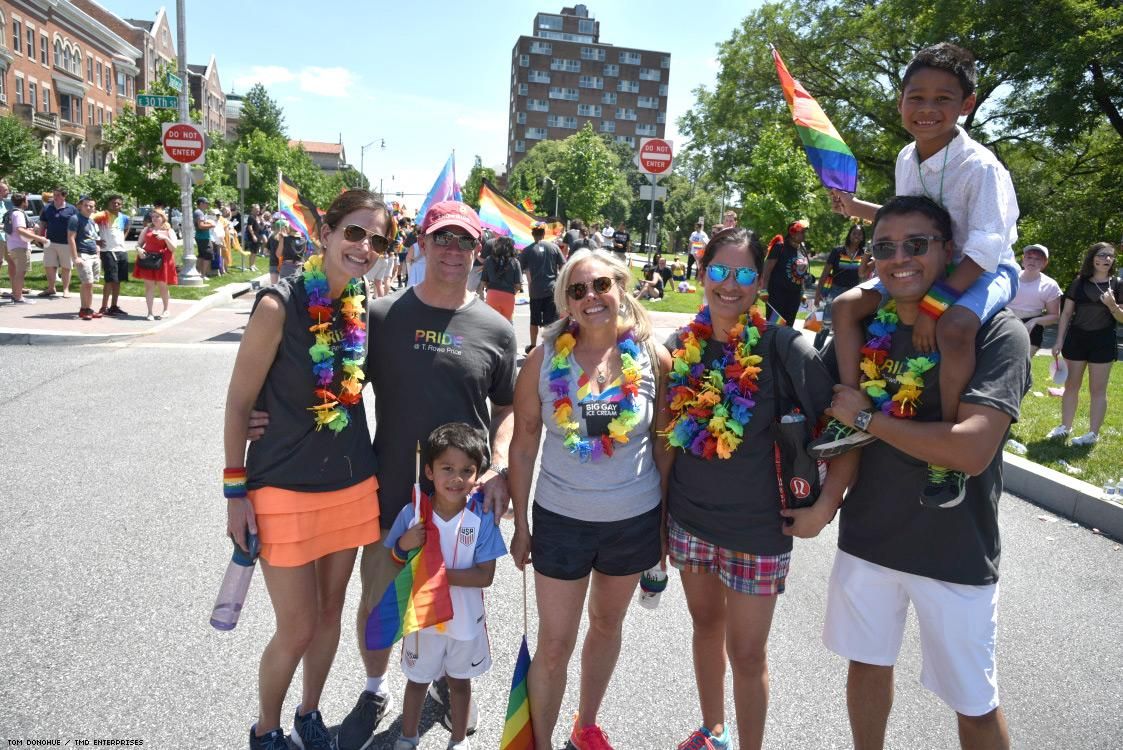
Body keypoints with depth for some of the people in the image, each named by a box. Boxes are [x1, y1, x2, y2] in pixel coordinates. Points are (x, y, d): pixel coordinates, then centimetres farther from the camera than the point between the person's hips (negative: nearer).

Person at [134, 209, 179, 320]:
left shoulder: (169, 231, 7)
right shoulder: (146, 229, 14)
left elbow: (173, 248, -1)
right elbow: (138, 243, 16)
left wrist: (165, 238, -16)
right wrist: (139, 249, -7)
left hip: (162, 261, -2)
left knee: (163, 286, 4)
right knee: (149, 286, -1)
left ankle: (166, 310, 23)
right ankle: (150, 312, 2)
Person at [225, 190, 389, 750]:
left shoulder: (364, 309, 0)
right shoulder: (279, 305, -17)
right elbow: (238, 402, -11)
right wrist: (236, 491, -10)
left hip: (352, 484, 5)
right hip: (285, 488, -5)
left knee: (329, 612, 19)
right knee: (297, 629, 5)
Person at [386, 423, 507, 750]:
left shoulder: (482, 517, -19)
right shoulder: (412, 513, -16)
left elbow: (485, 576, -19)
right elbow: (392, 564, -3)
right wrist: (403, 546, -26)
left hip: (465, 619, -1)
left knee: (460, 681, 22)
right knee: (417, 680, 23)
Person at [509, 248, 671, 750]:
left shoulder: (651, 358, -8)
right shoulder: (546, 359, -10)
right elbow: (524, 445, -4)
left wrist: (666, 519, 2)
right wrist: (520, 525, -1)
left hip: (634, 519, 2)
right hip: (560, 519, -1)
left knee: (607, 624, 22)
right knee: (554, 643, 7)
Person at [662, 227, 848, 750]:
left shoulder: (784, 348, -17)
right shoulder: (682, 345, -3)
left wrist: (824, 505, -15)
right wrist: (658, 511, 9)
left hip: (757, 530, -4)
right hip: (689, 519, 5)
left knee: (747, 653, 8)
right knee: (706, 623, 22)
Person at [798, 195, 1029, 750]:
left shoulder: (998, 333, -15)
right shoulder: (865, 327, 0)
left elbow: (972, 449, -28)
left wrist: (868, 417, -18)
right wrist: (825, 503, -6)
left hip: (955, 554, -4)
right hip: (866, 538, 4)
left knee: (974, 704, 13)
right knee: (867, 663, 21)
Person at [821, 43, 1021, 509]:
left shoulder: (980, 167, -22)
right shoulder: (906, 160, 0)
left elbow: (983, 252, -28)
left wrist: (933, 305, -33)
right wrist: (857, 208, 10)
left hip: (983, 273, -7)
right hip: (929, 269, 8)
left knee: (954, 327, -39)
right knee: (845, 306, -6)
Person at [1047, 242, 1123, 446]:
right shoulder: (1079, 282, 3)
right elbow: (1066, 313, 5)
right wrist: (1059, 341, 0)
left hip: (1102, 341, -1)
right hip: (1076, 338, 2)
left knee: (1098, 389, 2)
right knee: (1071, 385, 10)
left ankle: (1093, 433, 8)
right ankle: (1065, 427, 21)